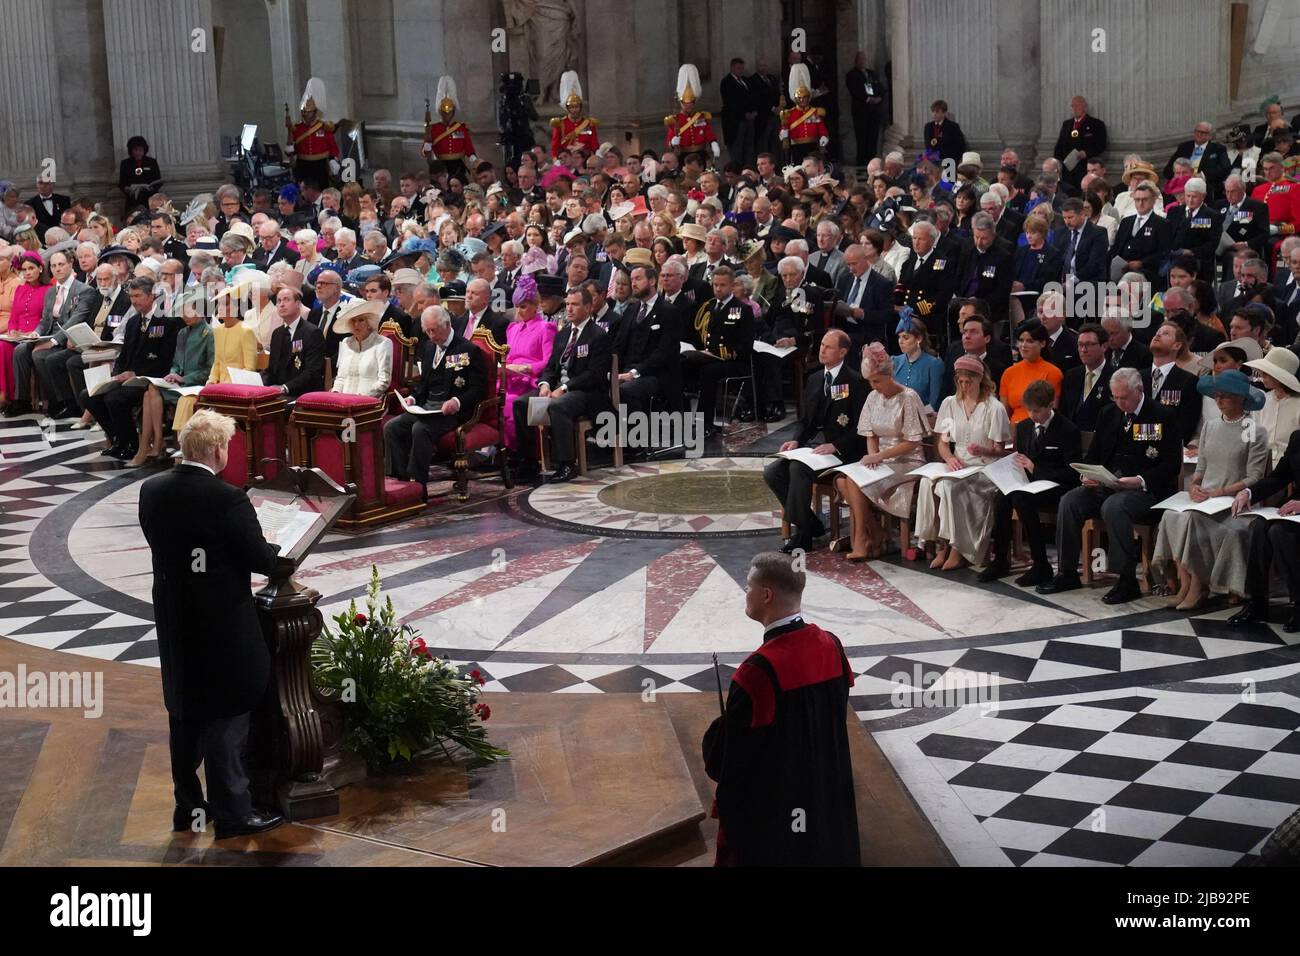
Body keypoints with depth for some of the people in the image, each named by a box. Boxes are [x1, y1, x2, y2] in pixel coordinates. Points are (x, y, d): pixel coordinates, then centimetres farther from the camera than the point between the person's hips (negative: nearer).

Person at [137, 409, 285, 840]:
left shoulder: (151, 491, -2)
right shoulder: (226, 499, -22)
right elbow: (262, 559, -16)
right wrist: (280, 550, 5)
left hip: (174, 625, 7)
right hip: (222, 629, -7)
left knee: (185, 717, 18)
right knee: (226, 720, 3)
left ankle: (187, 805, 29)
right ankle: (232, 812, 11)